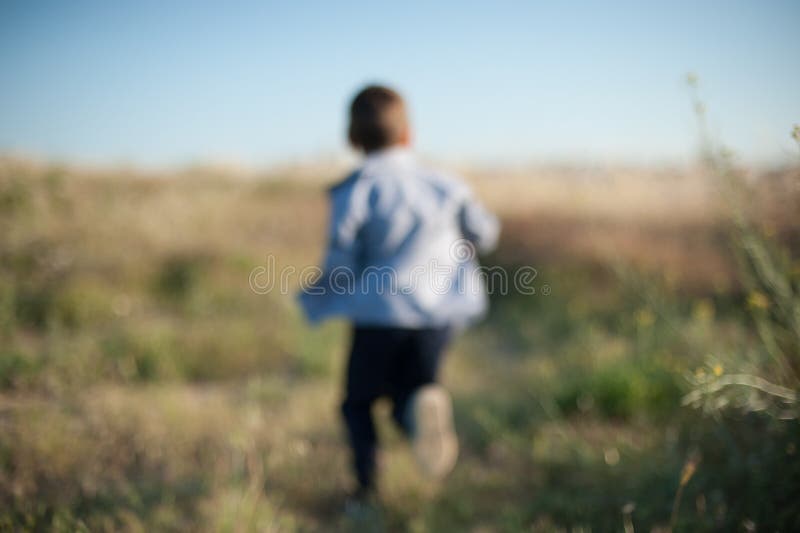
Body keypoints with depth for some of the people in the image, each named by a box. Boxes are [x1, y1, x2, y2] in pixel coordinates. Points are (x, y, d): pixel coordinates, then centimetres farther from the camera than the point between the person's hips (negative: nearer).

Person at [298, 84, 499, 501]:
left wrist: (318, 297, 11)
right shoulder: (446, 185, 3)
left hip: (378, 314, -2)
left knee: (358, 401, 17)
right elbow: (485, 235, 14)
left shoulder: (353, 192, -8)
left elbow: (340, 262, -9)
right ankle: (424, 405, -20)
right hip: (438, 316, 3)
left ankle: (367, 487, 6)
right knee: (409, 391, 16)